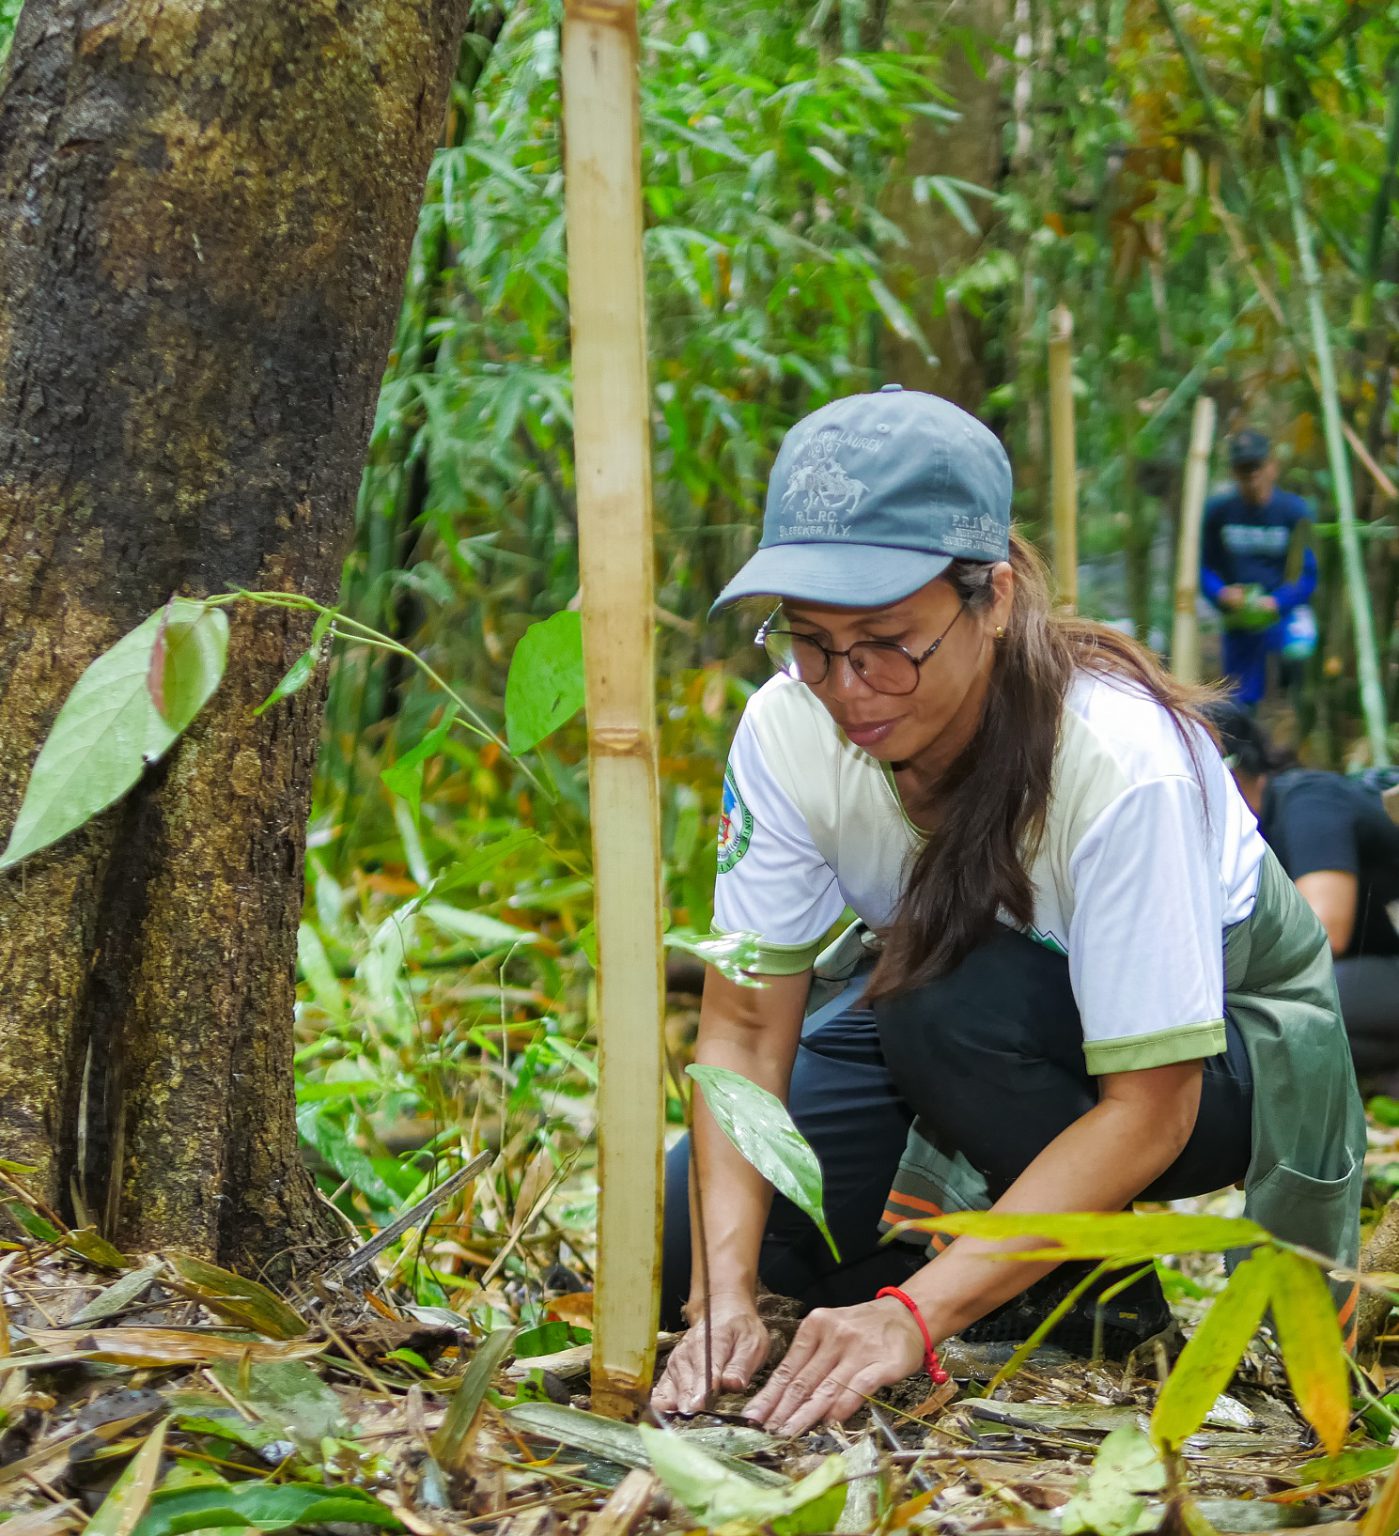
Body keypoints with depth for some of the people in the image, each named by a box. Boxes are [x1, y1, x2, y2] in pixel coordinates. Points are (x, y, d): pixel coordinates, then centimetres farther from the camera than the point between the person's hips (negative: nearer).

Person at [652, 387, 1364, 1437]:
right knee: (687, 1229, -12)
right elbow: (746, 1026, -18)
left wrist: (915, 1314, -39)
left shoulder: (1124, 760, -35)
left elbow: (1147, 1112, -32)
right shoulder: (789, 733, -22)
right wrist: (724, 1296, -31)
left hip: (1219, 1048, -4)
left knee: (952, 1004, -36)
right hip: (940, 1026, 5)